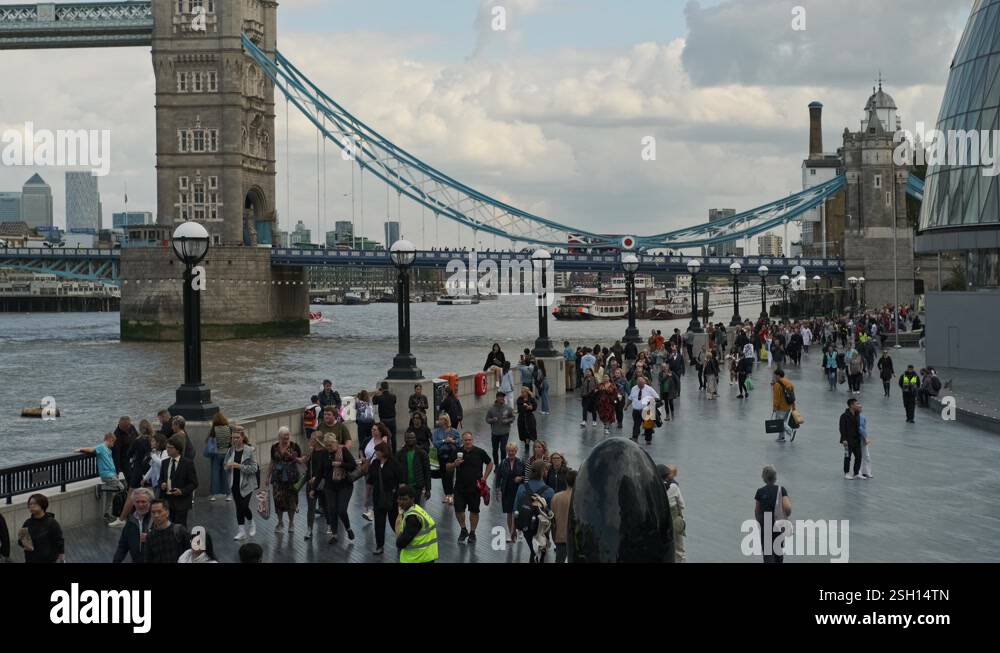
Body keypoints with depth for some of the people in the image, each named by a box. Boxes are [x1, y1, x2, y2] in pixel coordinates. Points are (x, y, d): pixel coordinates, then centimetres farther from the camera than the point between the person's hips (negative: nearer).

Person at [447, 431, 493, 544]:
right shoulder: (457, 452, 0)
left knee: (474, 511, 7)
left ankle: (472, 533, 21)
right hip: (460, 487, 1)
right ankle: (463, 530, 20)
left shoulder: (479, 452, -4)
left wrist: (485, 477, 2)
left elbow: (490, 463, 10)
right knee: (458, 510, -3)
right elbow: (448, 467, 7)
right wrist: (455, 464, -15)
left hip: (475, 487, -1)